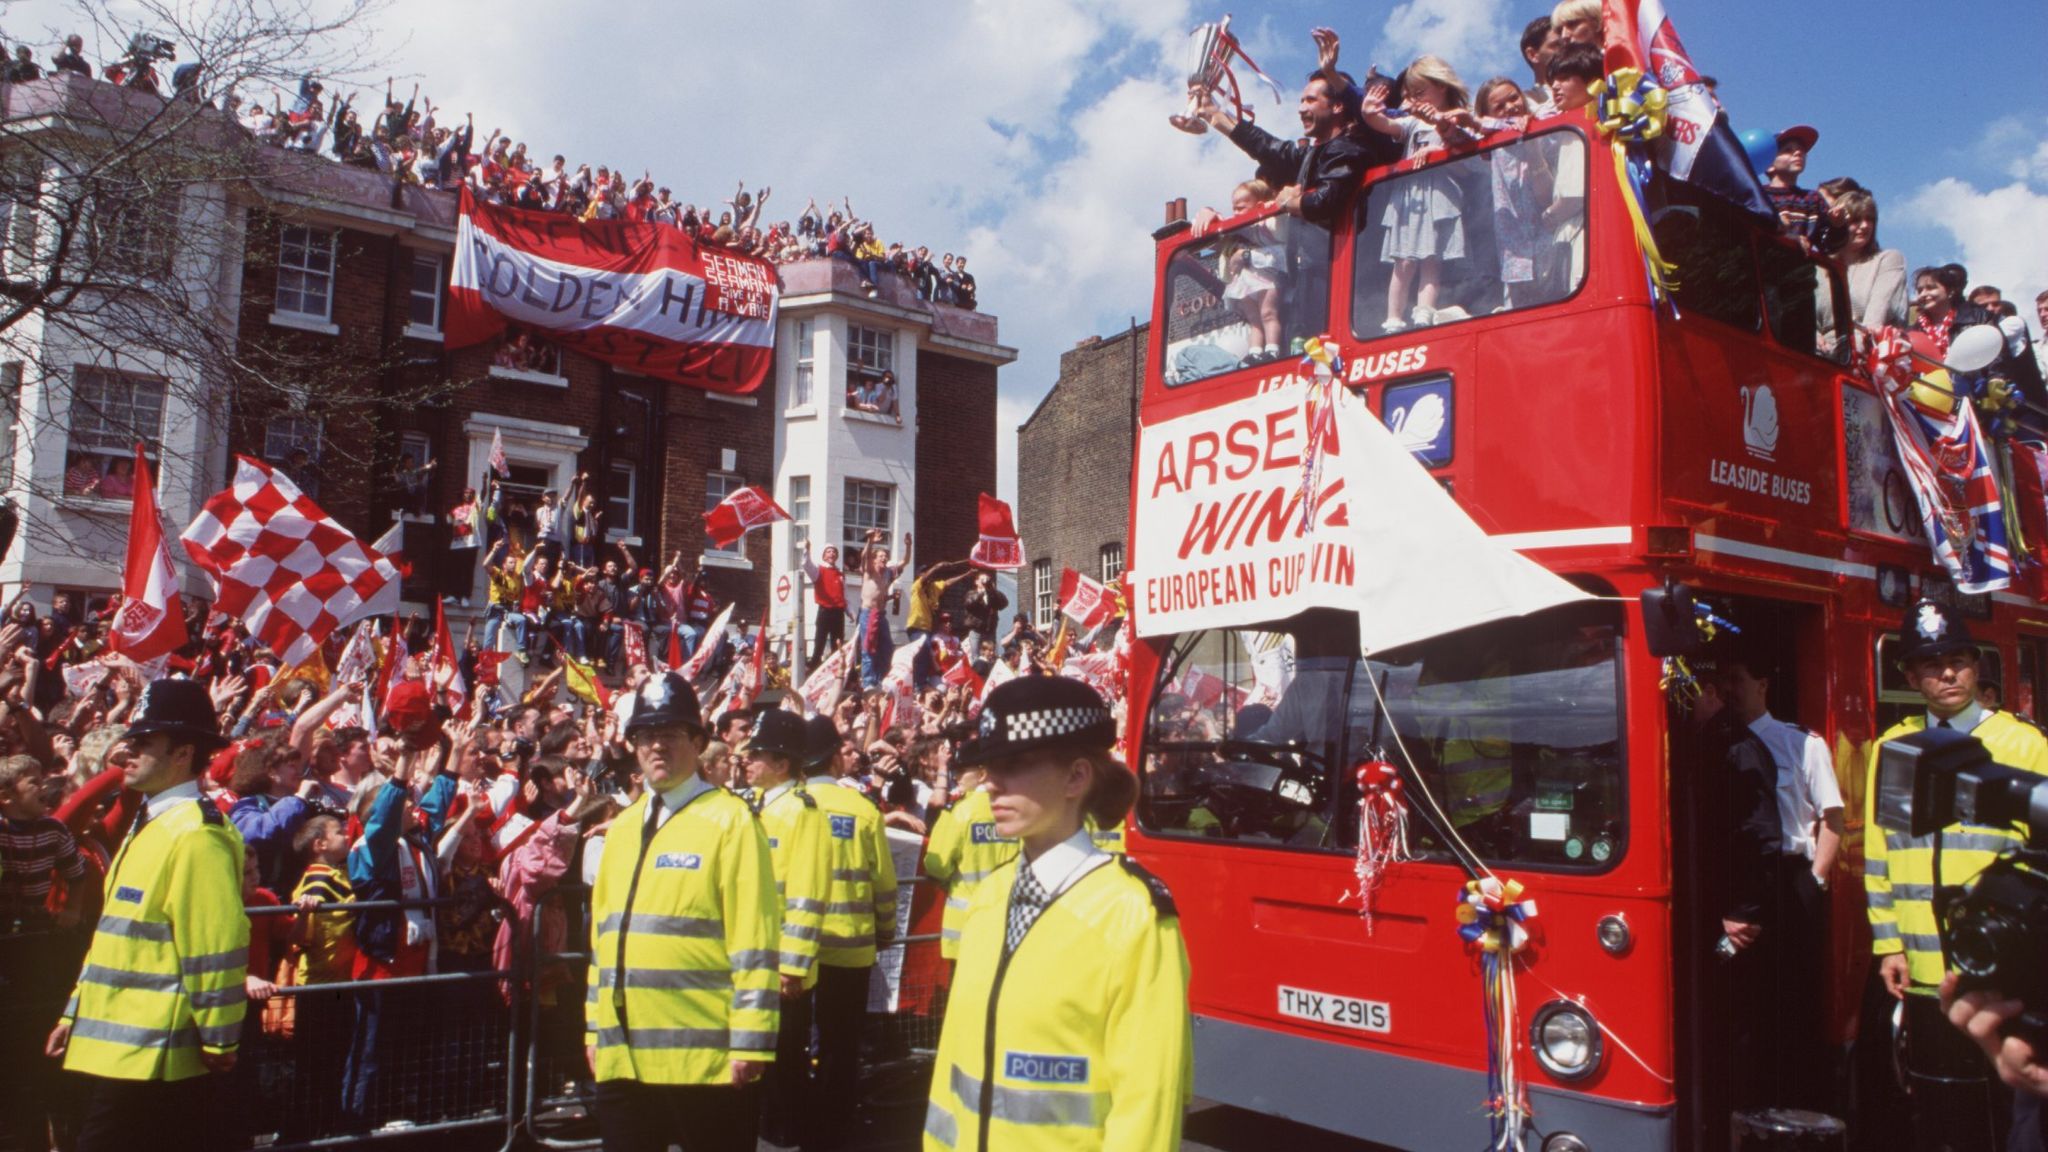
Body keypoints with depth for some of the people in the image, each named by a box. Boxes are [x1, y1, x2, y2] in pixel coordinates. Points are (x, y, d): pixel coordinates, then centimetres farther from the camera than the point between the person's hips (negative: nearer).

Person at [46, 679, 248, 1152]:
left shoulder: (195, 834, -18)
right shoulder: (149, 824, 14)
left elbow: (216, 949, -20)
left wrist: (218, 1042, -16)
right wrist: (77, 1012, 22)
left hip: (147, 1061, -9)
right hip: (116, 1052, 9)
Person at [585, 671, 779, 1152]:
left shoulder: (729, 820, -7)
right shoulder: (621, 827, 14)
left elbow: (754, 940, -12)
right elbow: (603, 932, 18)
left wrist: (750, 1040, -15)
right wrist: (594, 1027, 16)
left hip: (706, 1055, -6)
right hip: (623, 1054, 6)